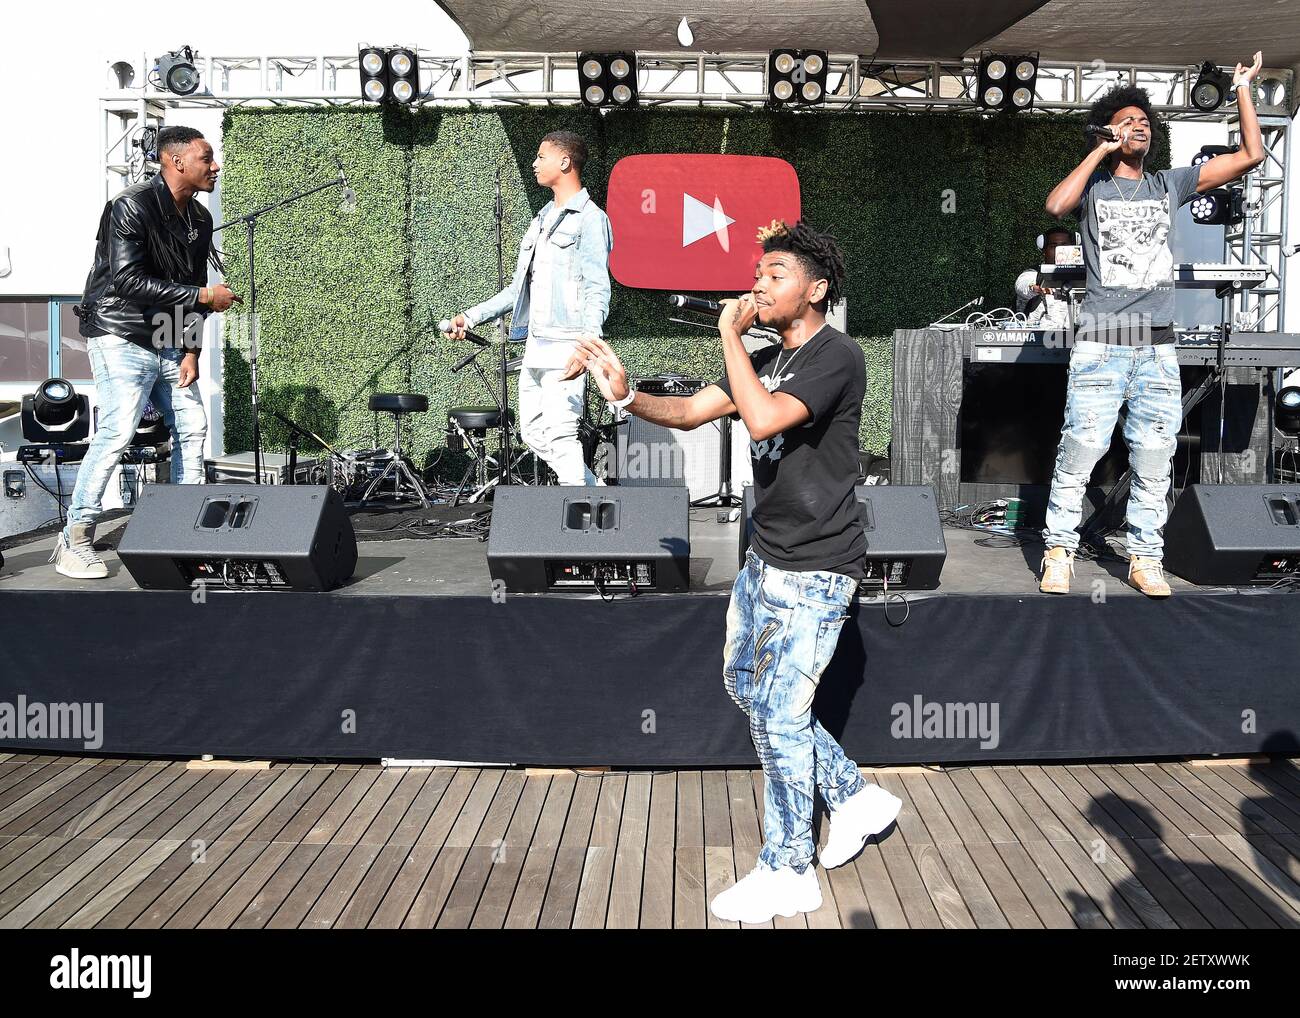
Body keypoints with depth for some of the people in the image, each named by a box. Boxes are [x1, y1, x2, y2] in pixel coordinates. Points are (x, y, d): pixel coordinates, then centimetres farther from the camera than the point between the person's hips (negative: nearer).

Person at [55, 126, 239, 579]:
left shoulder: (200, 220, 9)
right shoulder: (132, 206, -14)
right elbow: (128, 280, -24)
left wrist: (191, 351, 4)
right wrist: (203, 297, -22)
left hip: (168, 345, 8)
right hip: (121, 337, -8)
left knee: (192, 427, 5)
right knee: (117, 432, -15)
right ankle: (75, 542, -6)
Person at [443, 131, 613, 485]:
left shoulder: (589, 218, -4)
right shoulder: (542, 219, 22)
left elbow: (597, 290, -13)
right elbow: (519, 287, 26)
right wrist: (471, 316, 20)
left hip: (565, 349, -9)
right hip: (535, 348, 9)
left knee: (560, 436, -14)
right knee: (533, 434, 9)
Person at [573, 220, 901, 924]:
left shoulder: (837, 357, -17)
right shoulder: (767, 361, 11)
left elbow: (763, 419, -32)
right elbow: (690, 412, 8)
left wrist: (731, 333, -22)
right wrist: (626, 397, -9)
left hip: (817, 572, -9)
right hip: (767, 560, 9)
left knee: (779, 712, -5)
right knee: (746, 687, 17)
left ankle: (788, 873, 11)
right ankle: (855, 797, 30)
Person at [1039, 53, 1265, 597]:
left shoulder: (1169, 184, 15)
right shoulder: (1092, 184, 5)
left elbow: (1251, 155, 13)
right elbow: (1056, 206, -19)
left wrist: (1242, 89, 13)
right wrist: (1102, 150, -10)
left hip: (1158, 348, 4)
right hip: (1102, 345, -4)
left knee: (1154, 460, 5)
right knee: (1078, 453, -7)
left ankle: (1145, 558, 15)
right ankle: (1059, 551, 5)